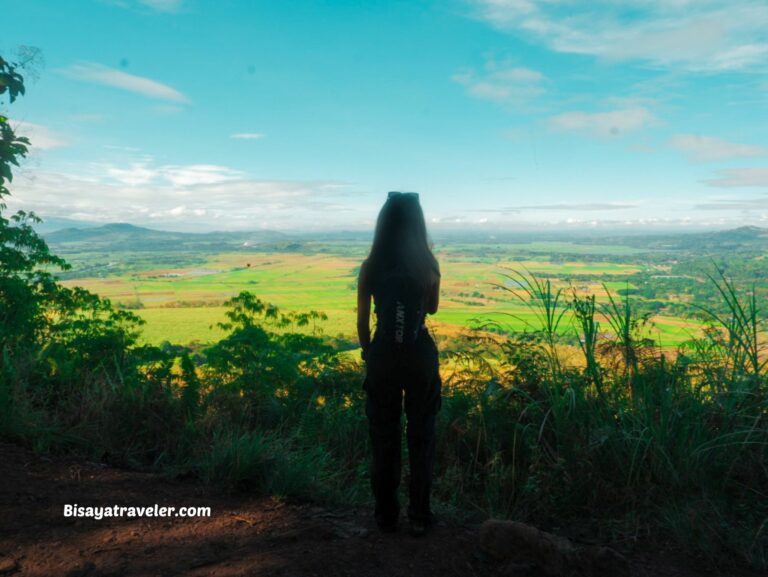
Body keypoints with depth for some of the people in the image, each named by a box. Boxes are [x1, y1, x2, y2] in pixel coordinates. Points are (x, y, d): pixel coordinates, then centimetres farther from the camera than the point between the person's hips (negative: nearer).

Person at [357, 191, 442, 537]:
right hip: (421, 356, 0)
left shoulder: (370, 267, -7)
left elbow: (362, 320, -1)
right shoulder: (428, 265, -6)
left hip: (382, 357, 0)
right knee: (421, 435, 14)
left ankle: (386, 515, 24)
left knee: (384, 437, 14)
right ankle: (419, 516, 21)